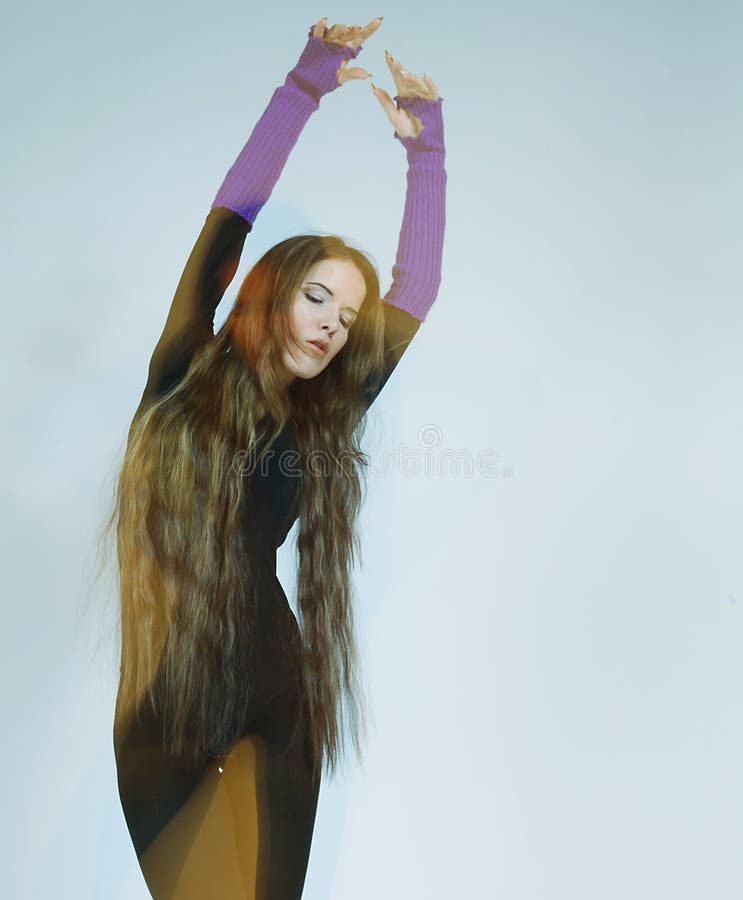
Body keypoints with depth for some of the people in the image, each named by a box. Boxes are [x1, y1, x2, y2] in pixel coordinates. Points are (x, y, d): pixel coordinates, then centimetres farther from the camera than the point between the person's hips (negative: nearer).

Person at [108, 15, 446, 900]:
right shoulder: (187, 378, 0)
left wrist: (424, 147, 5)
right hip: (159, 689, -1)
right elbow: (228, 222, -5)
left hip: (269, 686, 1)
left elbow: (417, 289, 5)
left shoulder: (323, 421, 3)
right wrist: (309, 80, -4)